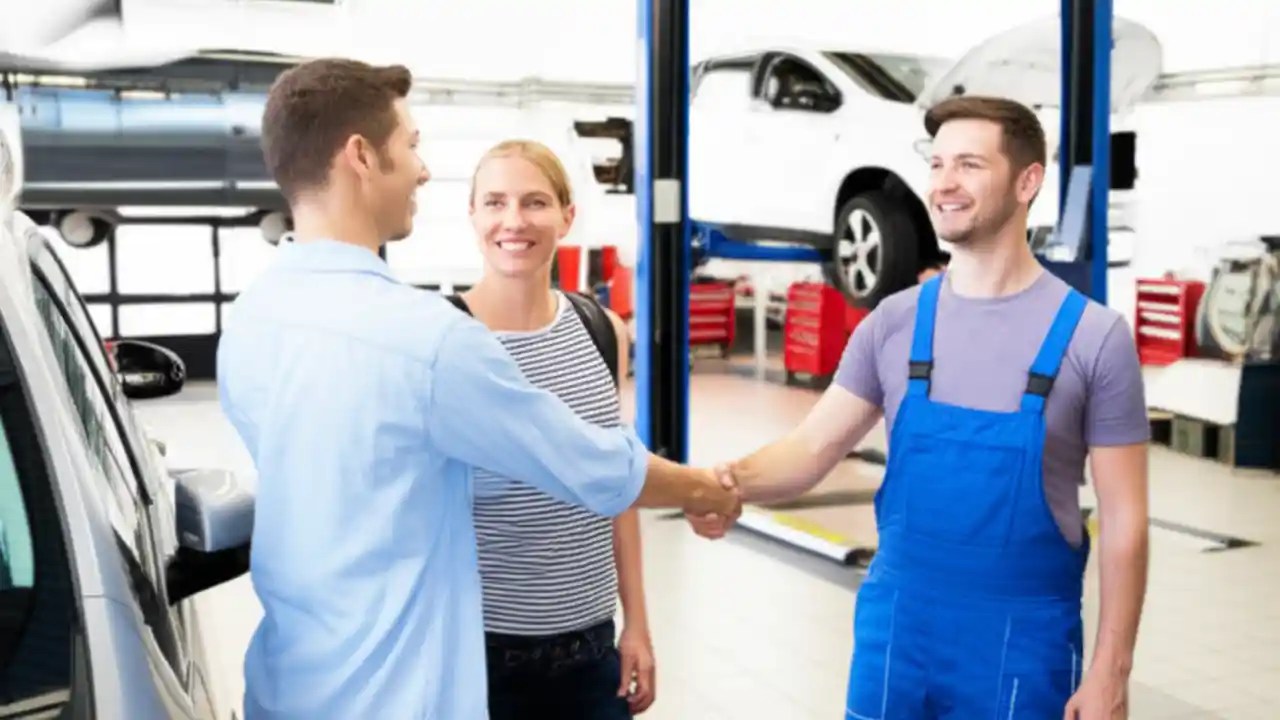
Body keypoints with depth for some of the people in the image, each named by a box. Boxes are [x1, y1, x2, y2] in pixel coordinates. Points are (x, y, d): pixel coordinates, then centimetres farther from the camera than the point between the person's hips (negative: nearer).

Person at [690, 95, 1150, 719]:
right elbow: (814, 447, -2)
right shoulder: (894, 321, 1)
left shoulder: (1093, 336, -7)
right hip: (897, 630, 3)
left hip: (1023, 643, -2)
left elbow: (1123, 521, -5)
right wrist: (733, 479, -23)